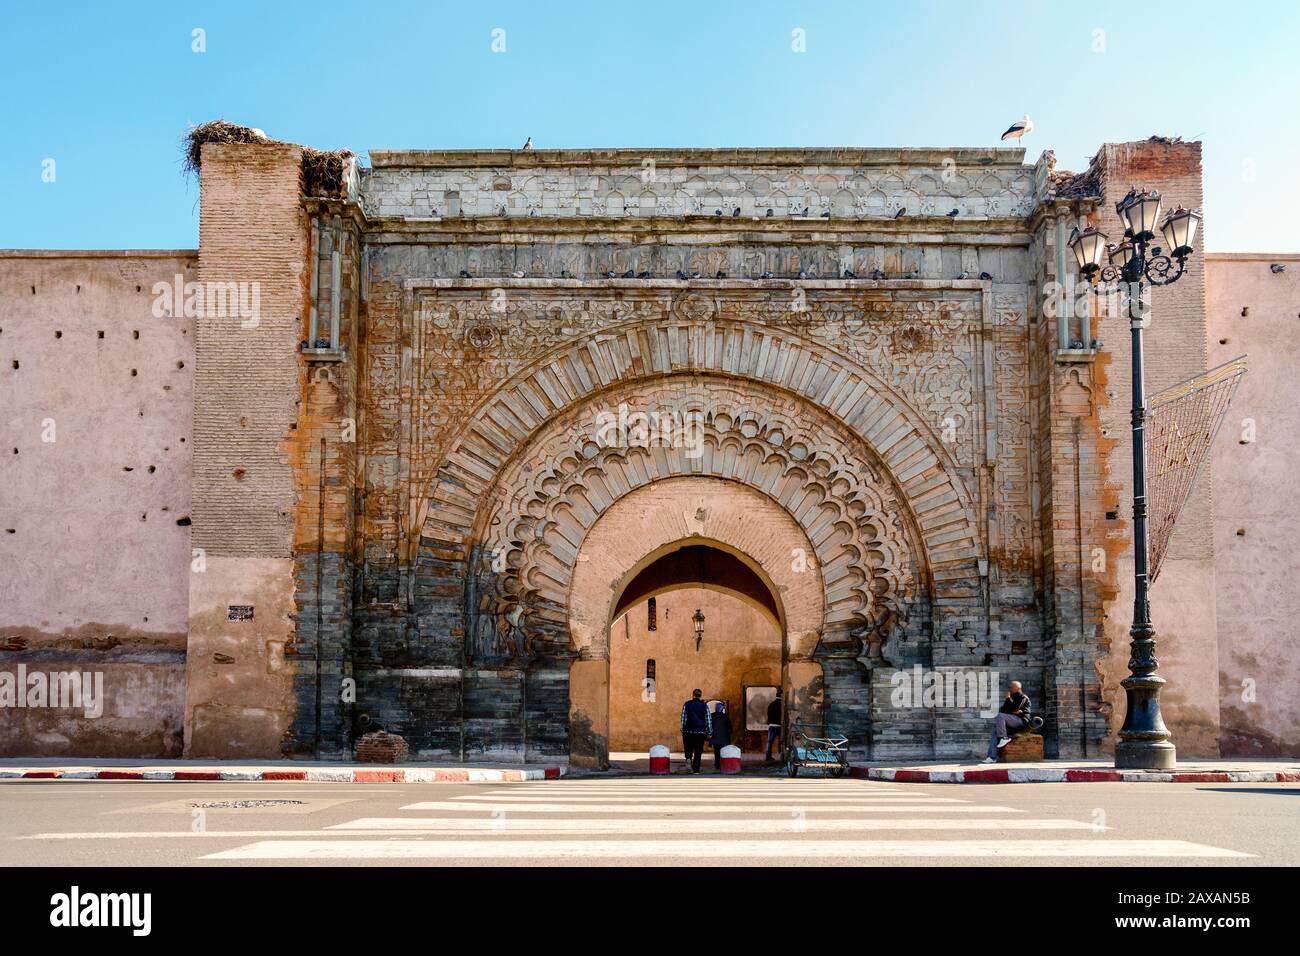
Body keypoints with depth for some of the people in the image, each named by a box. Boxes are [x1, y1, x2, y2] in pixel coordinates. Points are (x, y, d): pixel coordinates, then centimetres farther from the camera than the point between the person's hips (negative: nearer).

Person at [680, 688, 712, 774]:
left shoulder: (686, 704, 1)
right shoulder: (704, 705, 3)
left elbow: (683, 719, 0)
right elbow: (708, 720, 3)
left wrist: (682, 731, 6)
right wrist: (709, 732, 9)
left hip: (688, 731, 0)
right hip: (701, 731, 0)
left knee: (688, 748, 15)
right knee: (698, 751, 6)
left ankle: (688, 758, -15)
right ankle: (696, 769, 3)